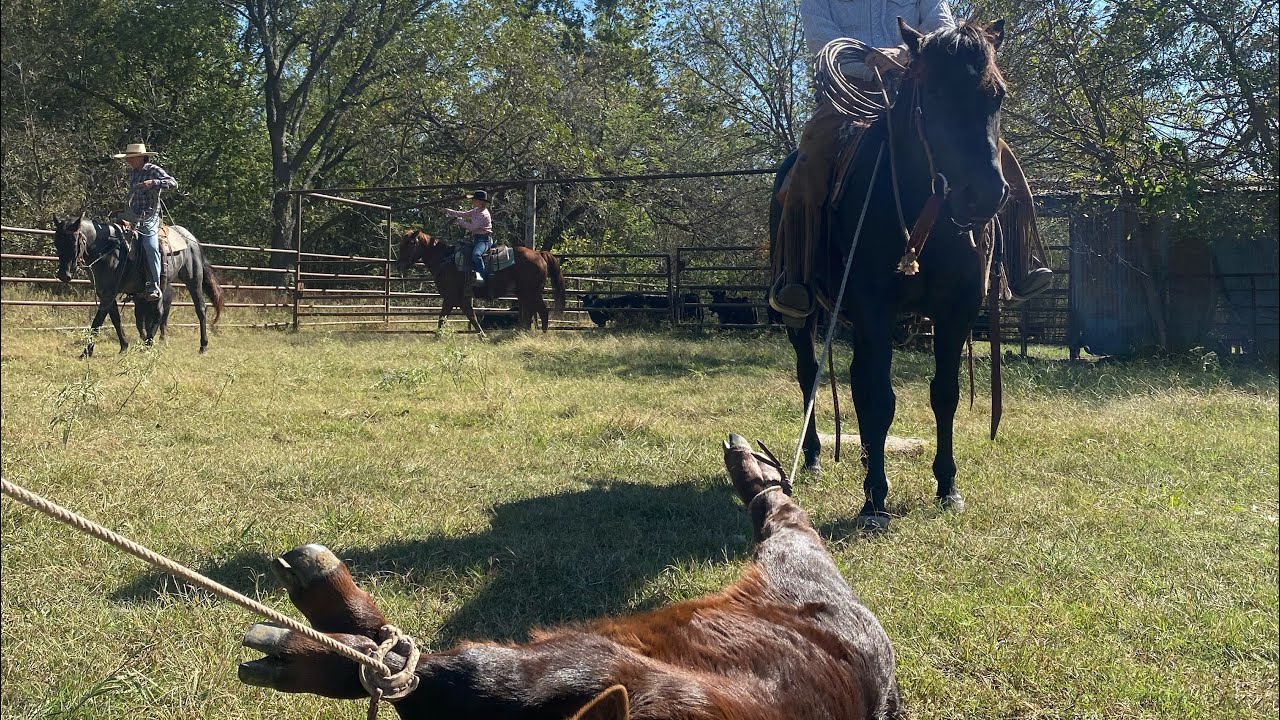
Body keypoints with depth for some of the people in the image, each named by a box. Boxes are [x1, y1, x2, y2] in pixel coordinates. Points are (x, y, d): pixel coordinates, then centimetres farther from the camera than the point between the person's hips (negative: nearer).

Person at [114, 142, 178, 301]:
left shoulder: (154, 170, -7)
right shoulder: (132, 172, 14)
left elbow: (173, 183, -18)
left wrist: (153, 182, -29)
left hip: (149, 217, -8)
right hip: (133, 215, 8)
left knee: (150, 246, -25)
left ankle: (155, 286, -22)